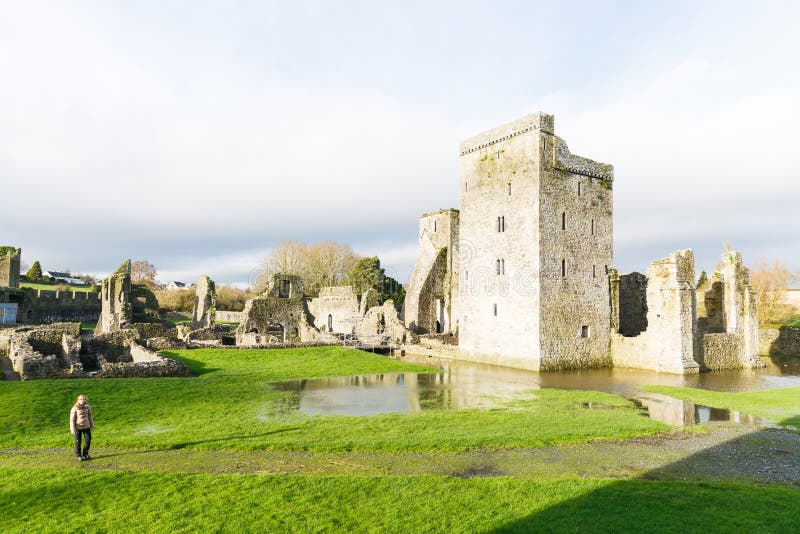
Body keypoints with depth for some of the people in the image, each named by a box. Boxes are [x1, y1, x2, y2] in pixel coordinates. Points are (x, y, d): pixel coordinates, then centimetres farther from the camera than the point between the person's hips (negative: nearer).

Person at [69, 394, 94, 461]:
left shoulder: (87, 407, 0)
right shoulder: (75, 408, -12)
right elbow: (72, 419, -9)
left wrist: (92, 425, 13)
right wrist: (72, 429, -13)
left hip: (86, 426, 3)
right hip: (78, 427, -3)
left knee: (88, 440, 2)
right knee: (78, 442, 2)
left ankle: (85, 454, 20)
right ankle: (78, 456, 16)